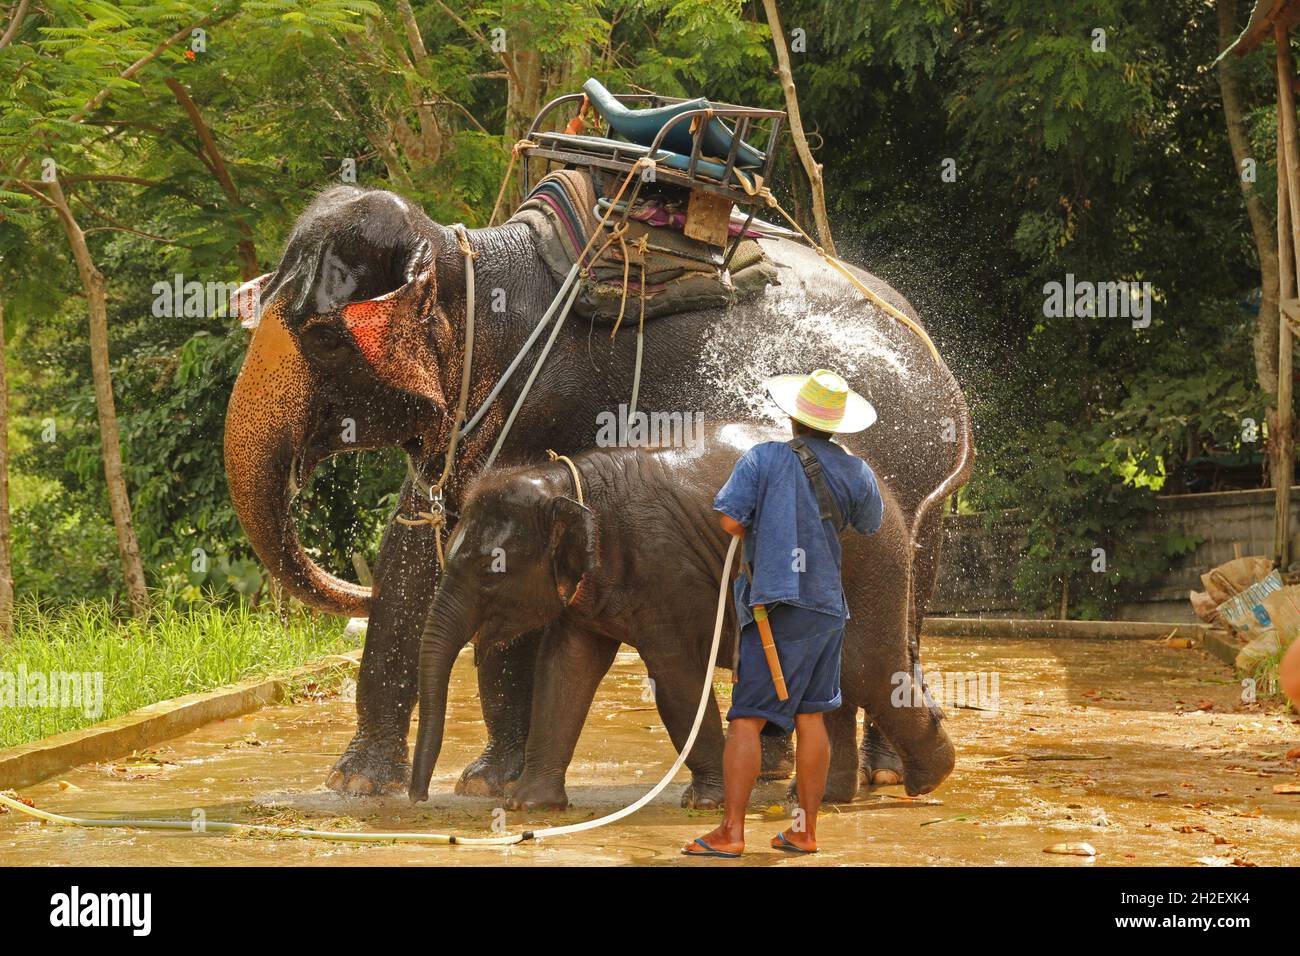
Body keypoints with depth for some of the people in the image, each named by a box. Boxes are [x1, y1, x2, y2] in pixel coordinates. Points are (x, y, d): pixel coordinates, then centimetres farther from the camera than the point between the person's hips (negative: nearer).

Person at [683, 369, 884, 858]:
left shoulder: (764, 458, -7)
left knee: (746, 718, -6)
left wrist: (760, 525, 9)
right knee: (810, 717, 12)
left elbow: (729, 520, -14)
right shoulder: (855, 471, 5)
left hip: (778, 606, -5)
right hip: (828, 606, 5)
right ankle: (805, 831, 14)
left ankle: (731, 832, -11)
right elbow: (870, 524, 23)